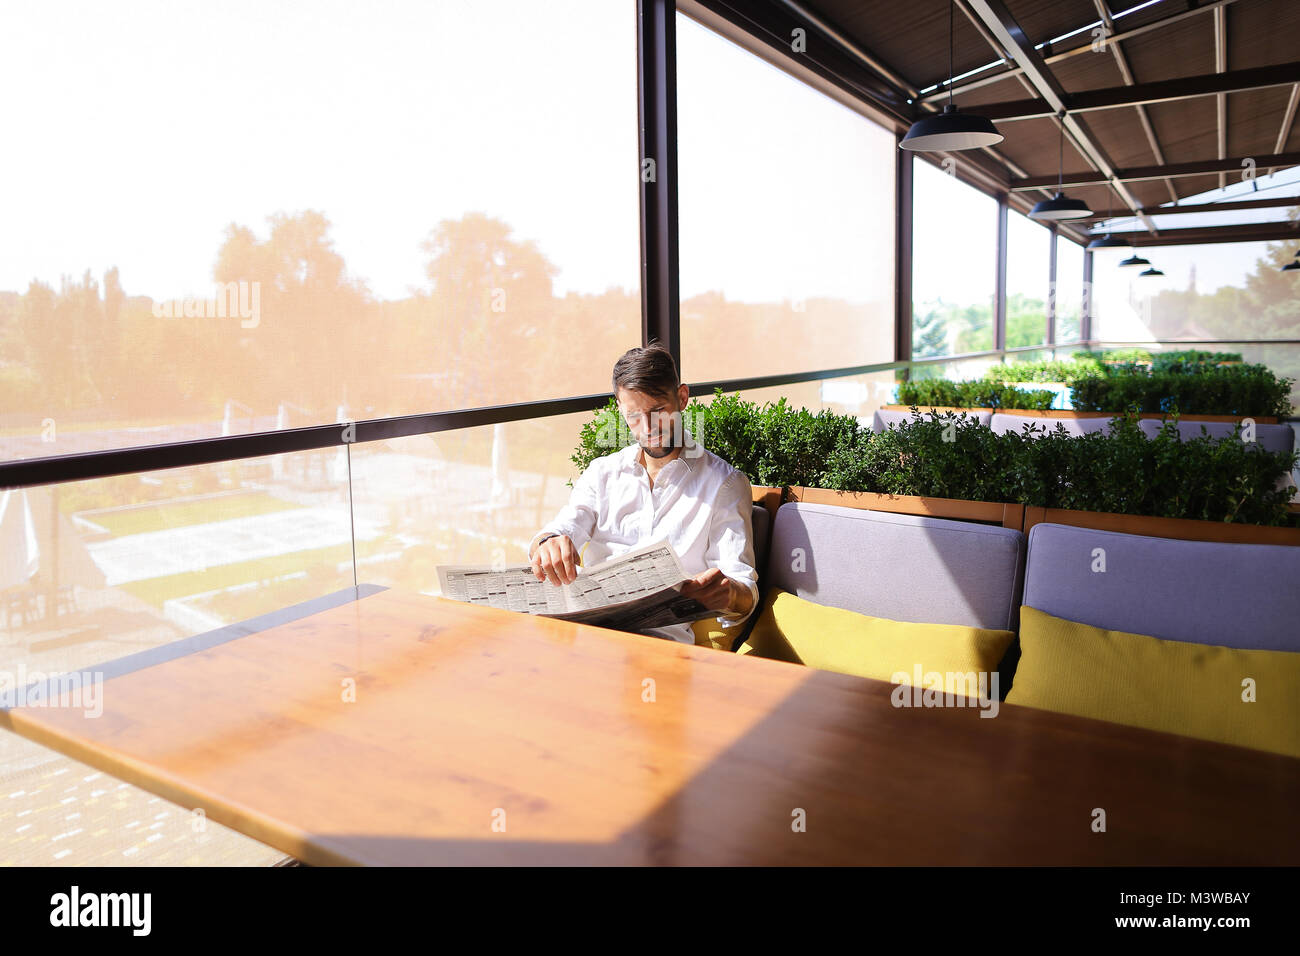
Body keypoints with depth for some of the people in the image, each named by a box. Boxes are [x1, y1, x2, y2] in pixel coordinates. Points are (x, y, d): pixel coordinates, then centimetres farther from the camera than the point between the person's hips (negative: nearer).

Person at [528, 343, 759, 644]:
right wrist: (549, 542, -22)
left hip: (665, 634, -3)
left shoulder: (725, 483, 7)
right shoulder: (602, 472, 20)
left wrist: (730, 594, -27)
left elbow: (745, 594, 0)